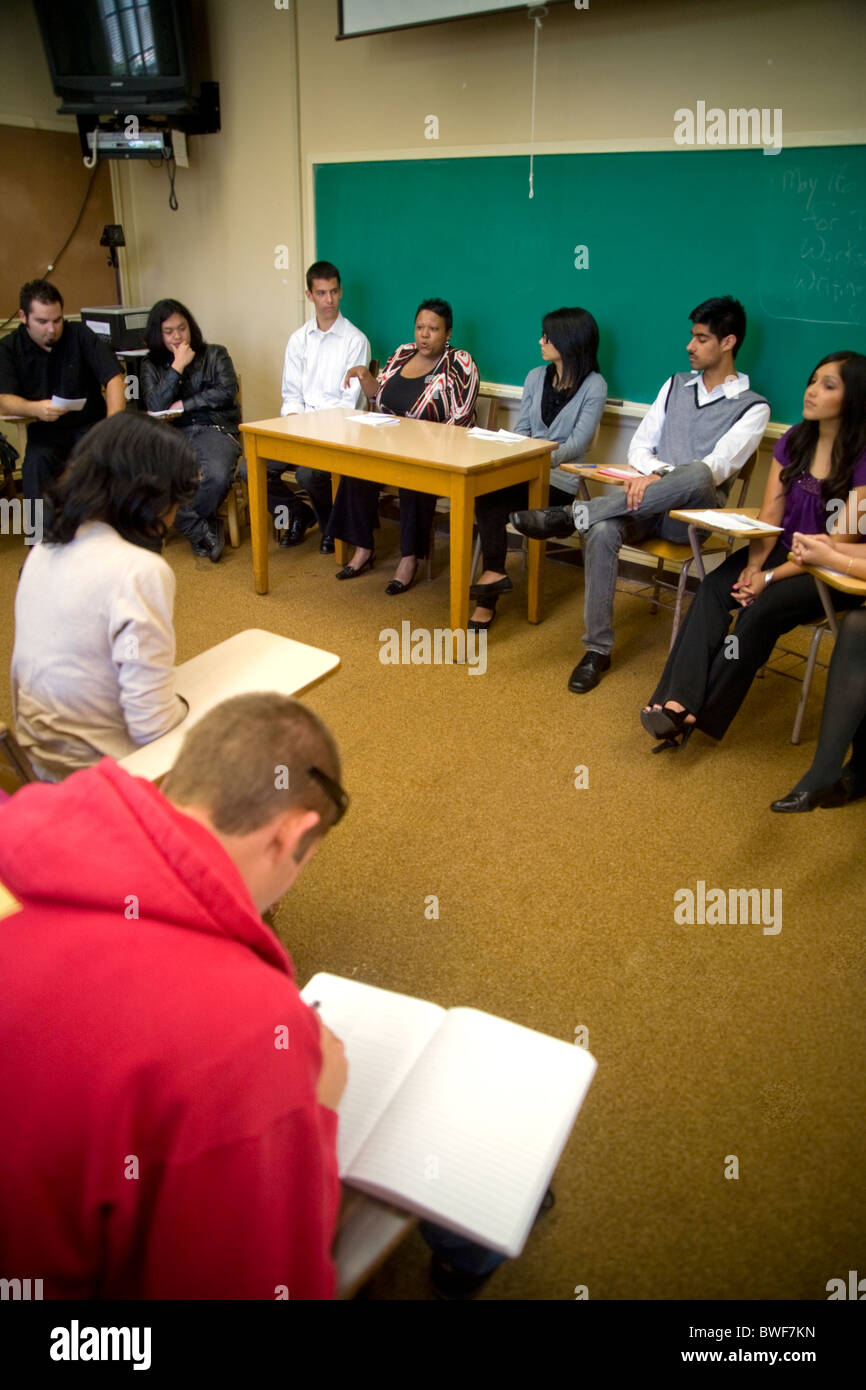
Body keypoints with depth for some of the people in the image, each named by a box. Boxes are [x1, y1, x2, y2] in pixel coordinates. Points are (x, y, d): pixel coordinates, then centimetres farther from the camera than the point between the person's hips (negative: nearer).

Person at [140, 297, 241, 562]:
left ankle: (187, 524, -7)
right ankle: (204, 531, -16)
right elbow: (155, 406, 2)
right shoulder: (151, 365, 18)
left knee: (218, 476, -36)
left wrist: (184, 405, 0)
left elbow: (227, 391, 0)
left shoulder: (215, 354, 16)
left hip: (215, 429, -1)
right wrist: (178, 367, -1)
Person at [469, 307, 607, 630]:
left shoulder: (593, 385, -4)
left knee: (487, 495, -27)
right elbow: (521, 428, 13)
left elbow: (577, 443, -10)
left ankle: (492, 574, -16)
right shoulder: (536, 377, 14)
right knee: (487, 491, -29)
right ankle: (494, 575, -25)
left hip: (559, 479, -5)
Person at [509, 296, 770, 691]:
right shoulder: (676, 384, 19)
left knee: (698, 475, -39)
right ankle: (597, 649, -22)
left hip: (694, 511, -3)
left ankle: (575, 514, -33)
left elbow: (717, 467, -12)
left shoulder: (752, 406, 3)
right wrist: (649, 472, -10)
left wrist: (660, 477, -26)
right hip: (646, 500, 3)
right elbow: (640, 445, 13)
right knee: (602, 532, -31)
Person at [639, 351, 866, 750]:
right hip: (783, 550, 5)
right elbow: (770, 515, 1)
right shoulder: (793, 442, 4)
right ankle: (678, 701, -37)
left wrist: (770, 577, -23)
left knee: (762, 609, -32)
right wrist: (753, 565, -16)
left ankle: (703, 715, -24)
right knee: (713, 588, -24)